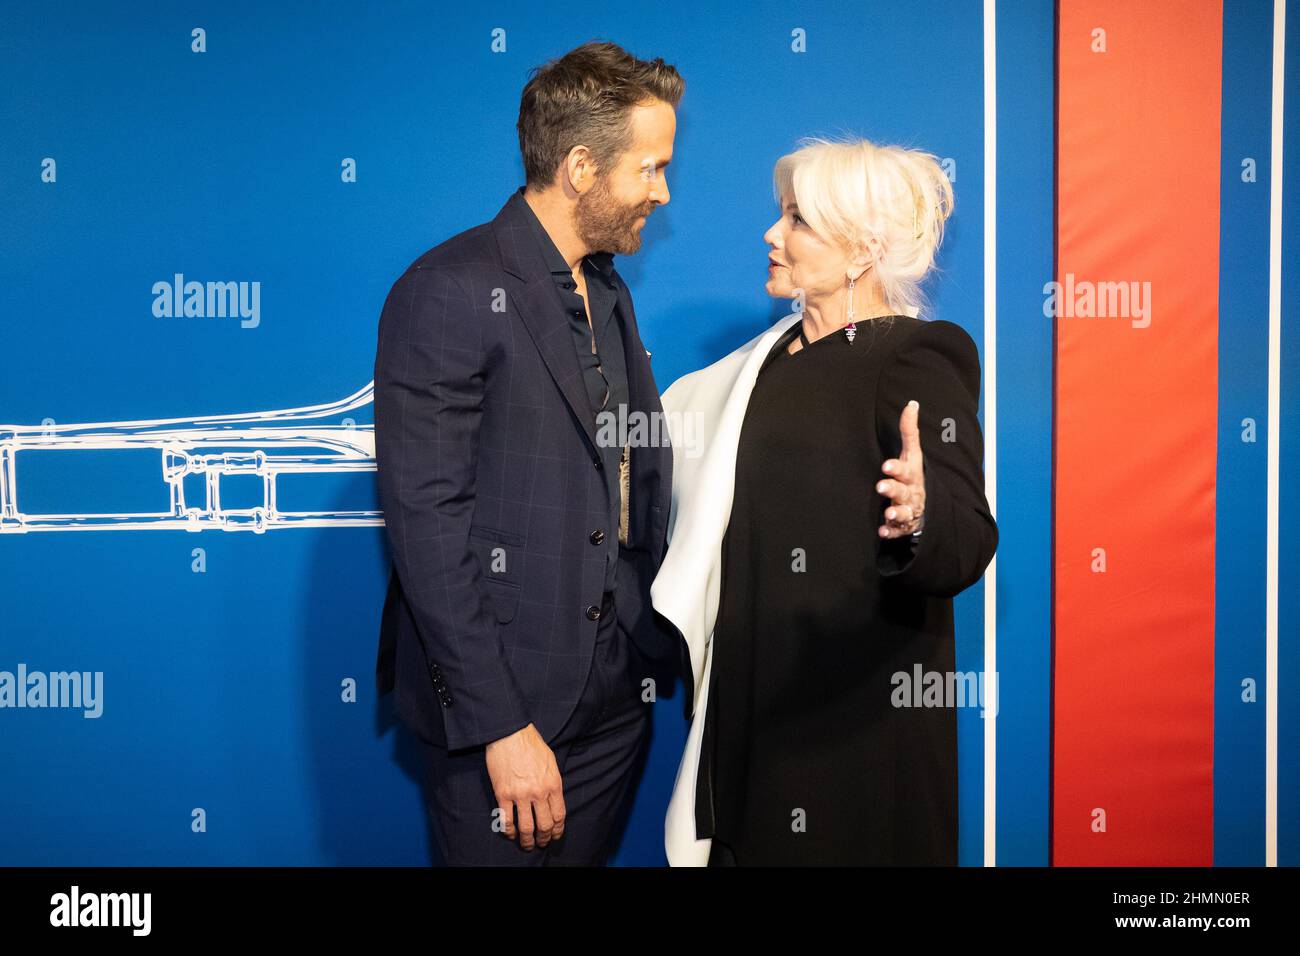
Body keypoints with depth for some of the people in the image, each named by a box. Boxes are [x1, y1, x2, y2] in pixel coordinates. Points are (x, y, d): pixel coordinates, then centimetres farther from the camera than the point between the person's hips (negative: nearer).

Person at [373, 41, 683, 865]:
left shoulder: (609, 293, 13)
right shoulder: (448, 293, -14)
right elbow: (426, 525, -18)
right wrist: (502, 727, -19)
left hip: (616, 696, 8)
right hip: (507, 706, -7)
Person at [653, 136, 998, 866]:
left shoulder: (915, 362, -13)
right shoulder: (775, 357, 10)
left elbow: (969, 544, -23)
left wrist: (920, 520, -45)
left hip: (858, 714, -7)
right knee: (750, 841, 13)